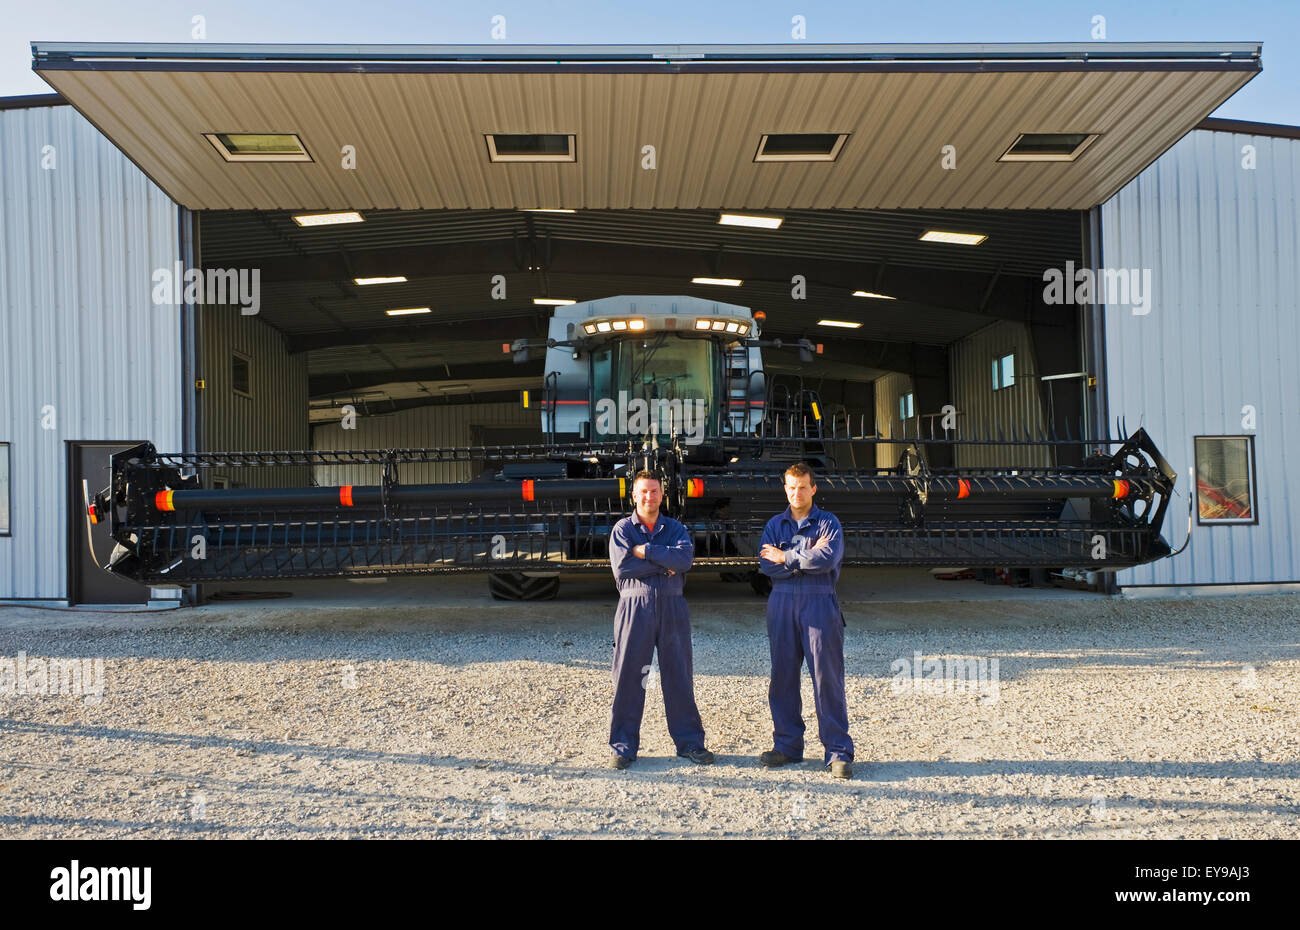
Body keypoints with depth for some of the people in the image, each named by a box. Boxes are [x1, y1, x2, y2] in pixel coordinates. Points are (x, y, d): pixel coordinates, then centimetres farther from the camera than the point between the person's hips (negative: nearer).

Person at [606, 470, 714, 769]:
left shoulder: (675, 528, 11)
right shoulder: (622, 529, 5)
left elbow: (685, 558, -10)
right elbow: (622, 566, -11)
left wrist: (645, 551, -12)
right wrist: (665, 563, -9)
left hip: (672, 607, 2)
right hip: (635, 607, -2)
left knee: (679, 676, 6)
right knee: (628, 677, 0)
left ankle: (690, 742, 17)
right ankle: (624, 746, 10)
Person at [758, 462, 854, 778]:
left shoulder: (828, 523, 4)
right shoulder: (774, 524, 12)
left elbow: (829, 558, -15)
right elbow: (767, 566, -3)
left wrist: (786, 556, -8)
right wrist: (806, 555, -10)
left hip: (819, 604, -3)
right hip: (782, 603, 3)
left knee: (827, 677, -4)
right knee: (783, 677, 6)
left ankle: (838, 751, 3)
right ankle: (787, 744, 18)